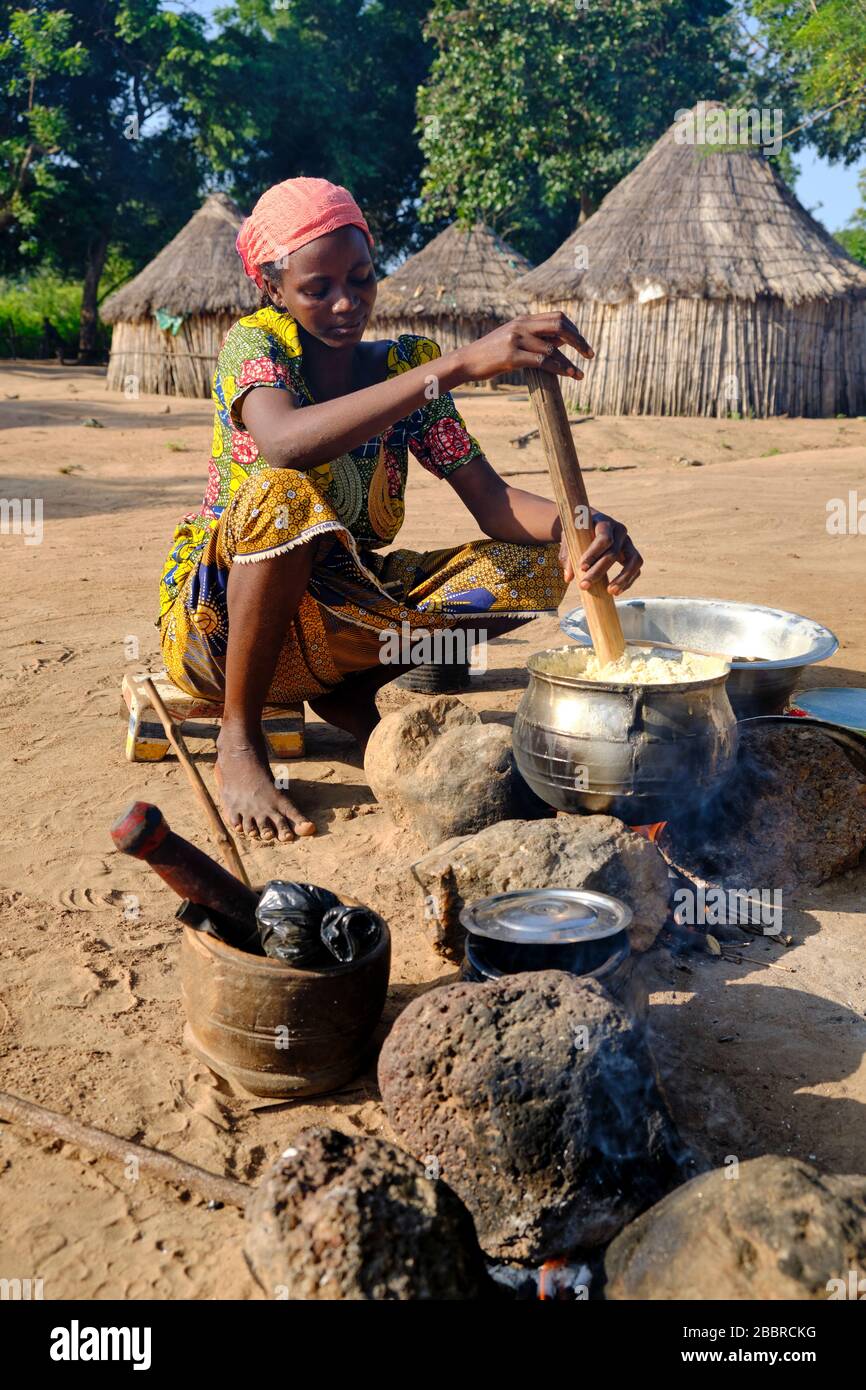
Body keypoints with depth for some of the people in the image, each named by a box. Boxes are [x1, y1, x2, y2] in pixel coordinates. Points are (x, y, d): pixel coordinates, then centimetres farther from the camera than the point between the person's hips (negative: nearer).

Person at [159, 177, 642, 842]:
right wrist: (457, 364, -45)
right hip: (222, 616, -4)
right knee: (282, 492, -37)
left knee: (534, 564, -10)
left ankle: (351, 695, -2)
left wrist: (581, 526, -32)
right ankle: (240, 742, -19)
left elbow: (492, 501, -9)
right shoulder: (254, 343, -12)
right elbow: (283, 444, -37)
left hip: (339, 608, 4)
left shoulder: (407, 364, 1)